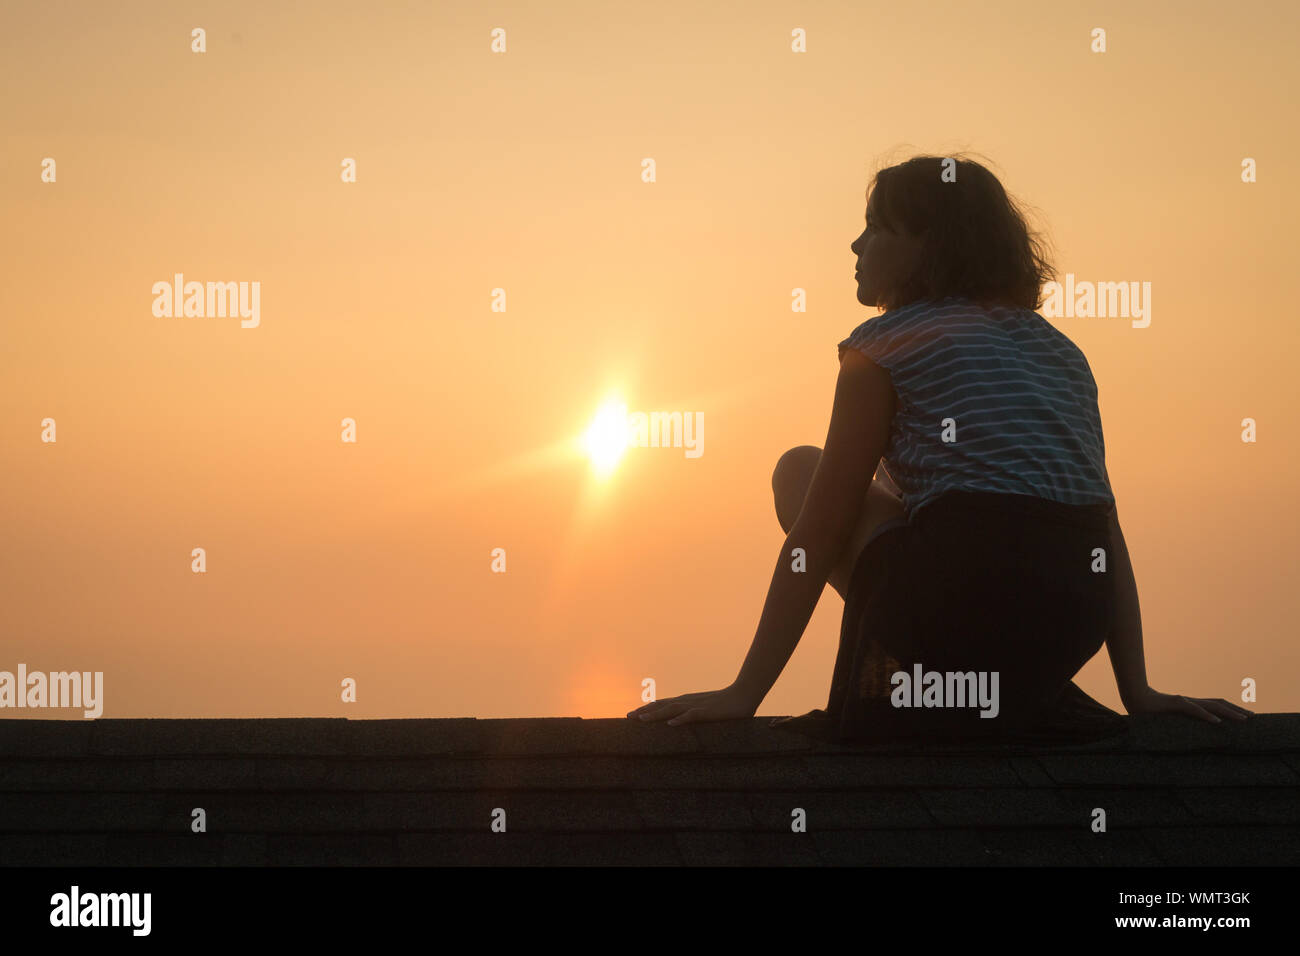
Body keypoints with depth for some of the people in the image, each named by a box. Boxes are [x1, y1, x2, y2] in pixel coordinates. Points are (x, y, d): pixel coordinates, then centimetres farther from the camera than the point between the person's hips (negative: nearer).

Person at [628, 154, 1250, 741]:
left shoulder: (888, 344, 3)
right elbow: (1106, 527, 17)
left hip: (961, 606, -6)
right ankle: (1038, 702, 10)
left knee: (799, 469, 17)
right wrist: (1138, 691, 18)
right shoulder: (1059, 350, 21)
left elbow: (820, 531, -1)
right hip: (1074, 631, 6)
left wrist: (745, 693, 1)